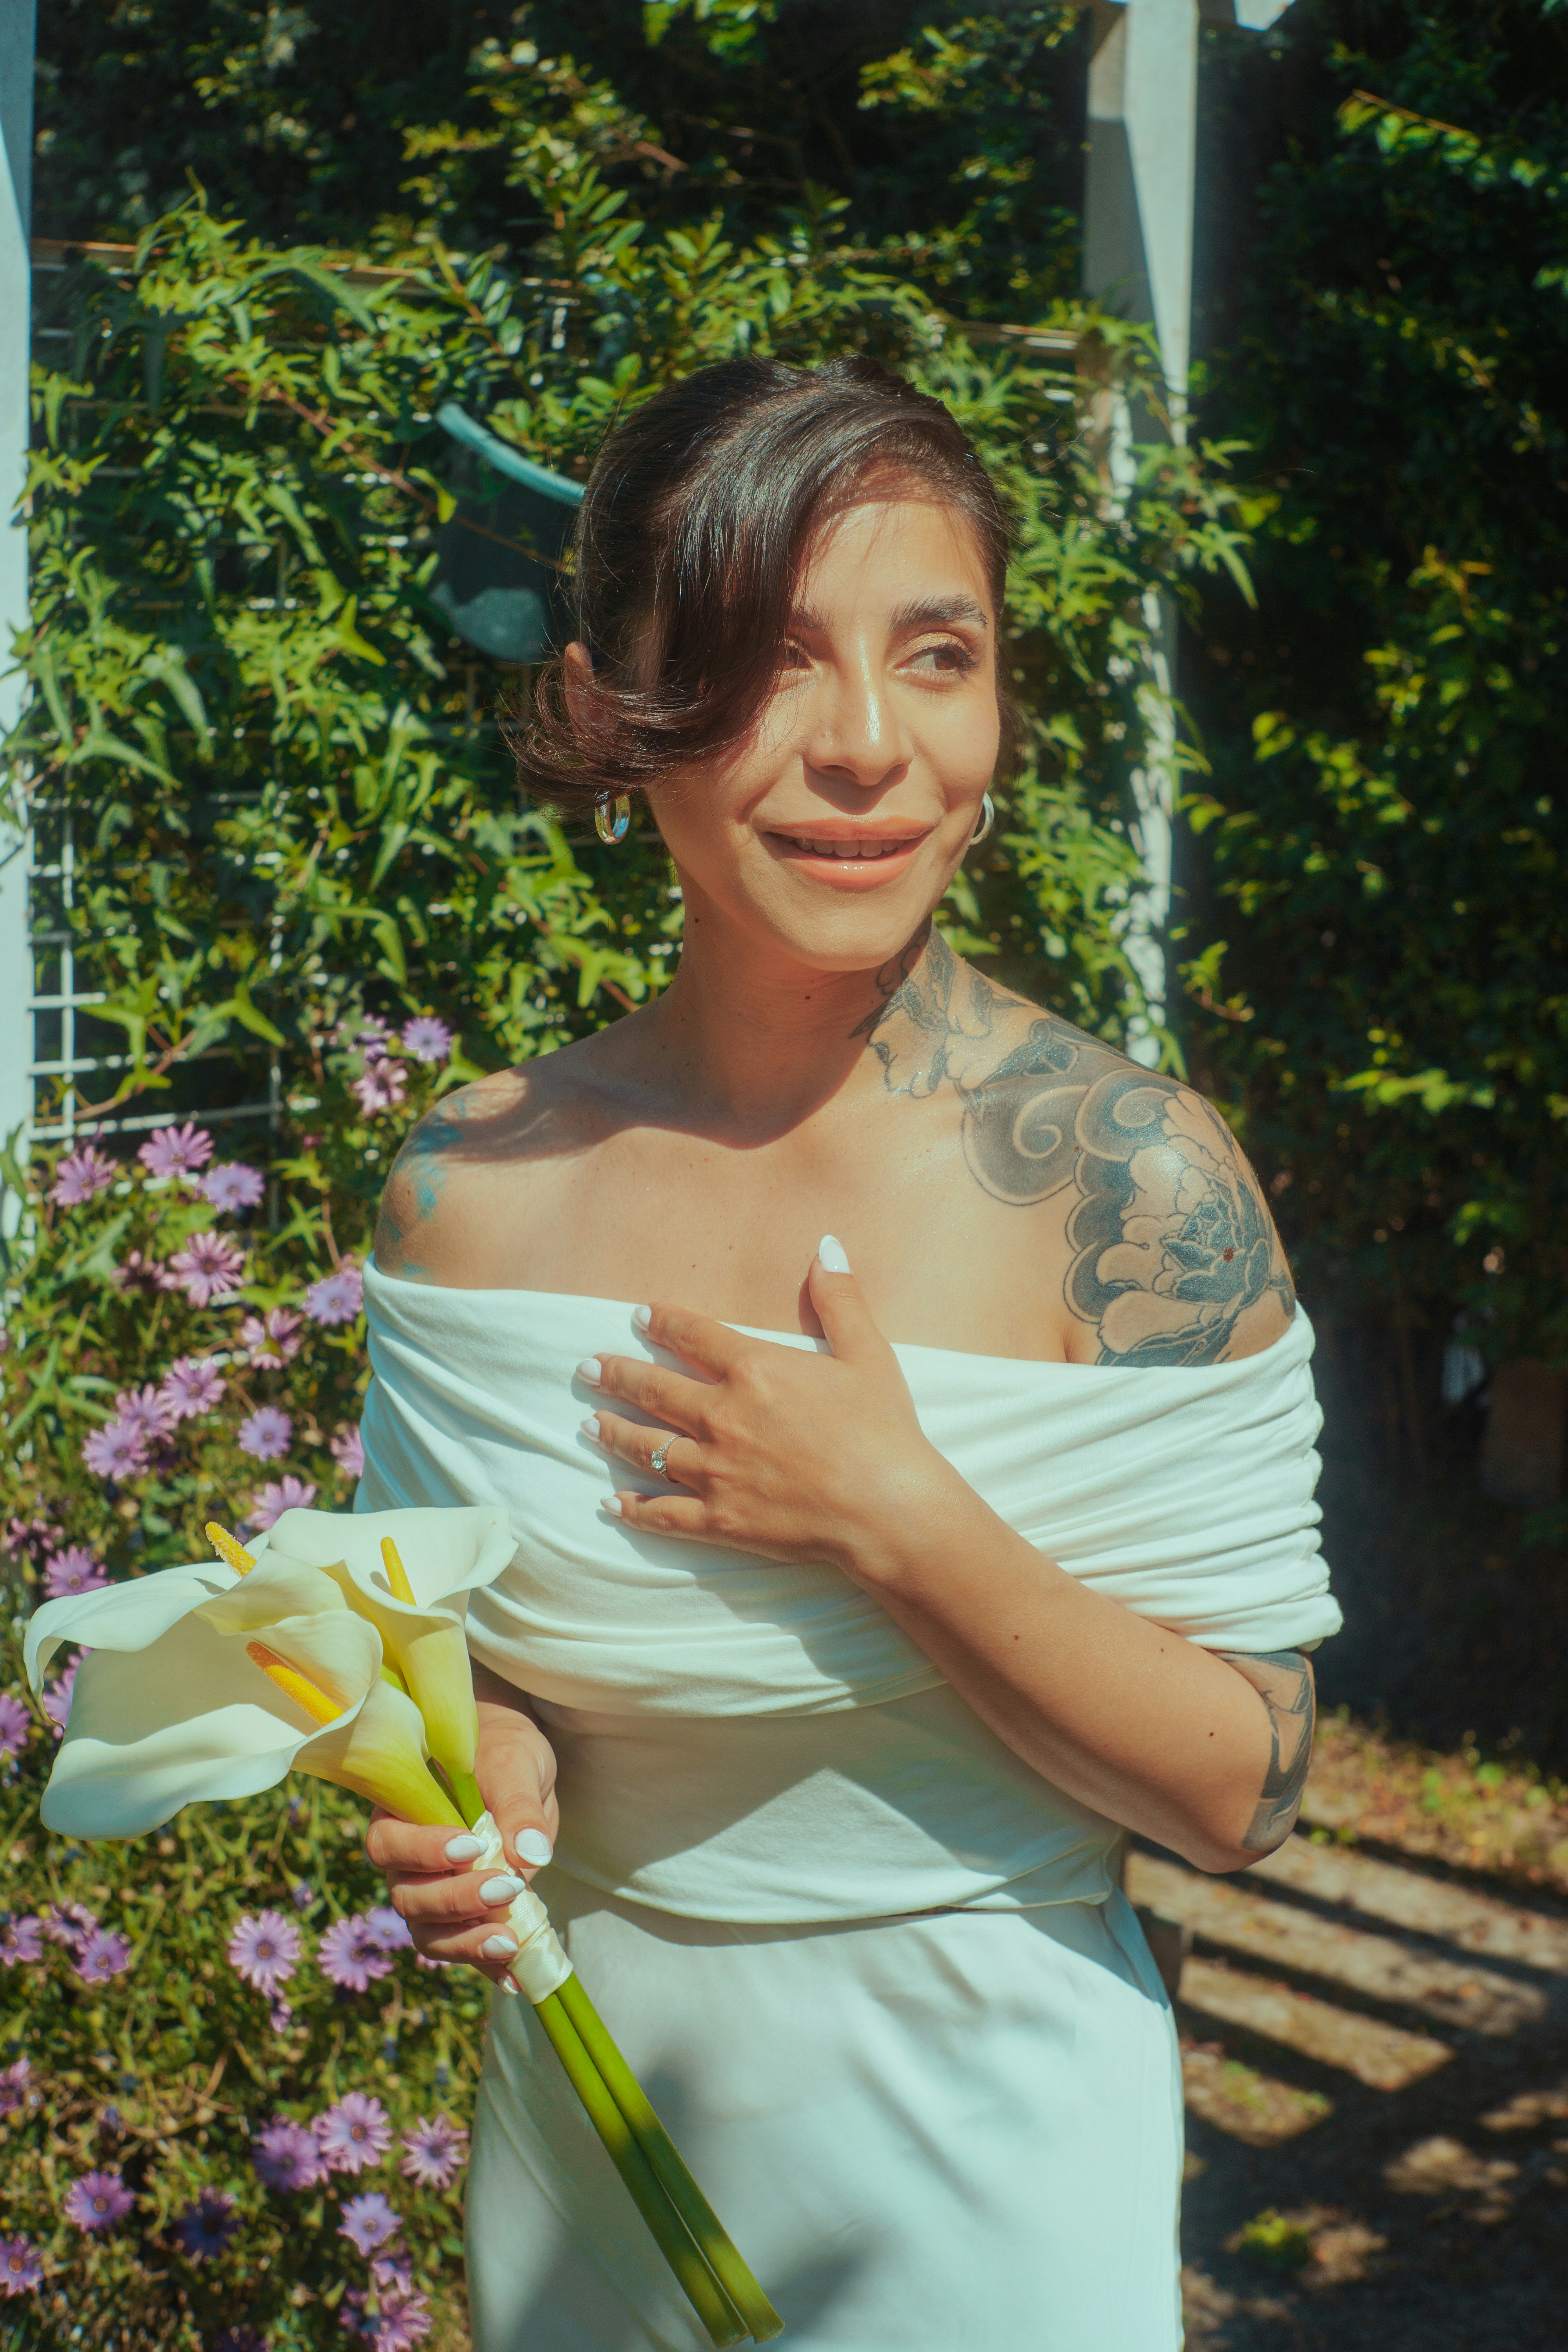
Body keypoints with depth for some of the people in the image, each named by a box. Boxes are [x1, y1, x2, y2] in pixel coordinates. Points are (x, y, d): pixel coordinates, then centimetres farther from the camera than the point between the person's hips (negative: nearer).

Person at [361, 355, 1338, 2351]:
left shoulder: (1125, 1178, -16)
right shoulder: (474, 1183, -7)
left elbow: (1239, 1792, -14)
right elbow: (431, 1637, 7)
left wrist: (895, 1517, -25)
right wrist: (476, 1767, -14)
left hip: (982, 2155, -3)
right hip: (585, 2126, 3)